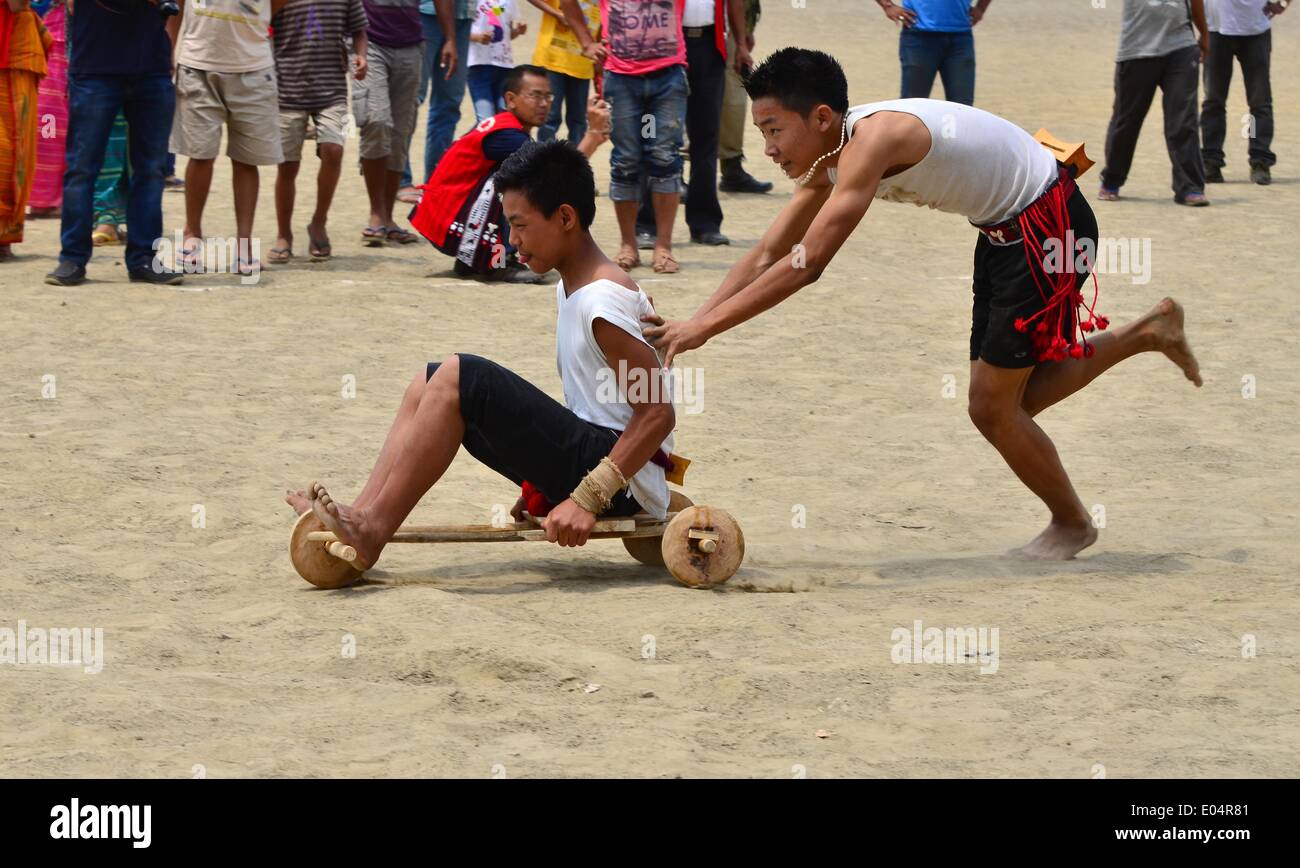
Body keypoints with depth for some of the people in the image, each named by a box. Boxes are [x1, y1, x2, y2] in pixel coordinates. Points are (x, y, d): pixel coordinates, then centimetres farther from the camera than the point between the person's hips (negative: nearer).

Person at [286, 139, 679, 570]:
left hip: (627, 484, -10)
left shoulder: (603, 300, -17)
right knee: (431, 383, 6)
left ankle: (372, 533, -19)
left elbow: (658, 413, -22)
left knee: (462, 378, -20)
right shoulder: (570, 289, 14)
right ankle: (361, 517, -7)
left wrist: (588, 498, -25)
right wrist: (543, 481, 15)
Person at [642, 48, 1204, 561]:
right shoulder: (829, 155, -2)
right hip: (1005, 228, 9)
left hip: (1048, 225, -9)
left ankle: (1072, 524, 21)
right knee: (1007, 400, 16)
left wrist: (705, 326, -35)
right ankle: (1149, 332, 33)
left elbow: (806, 264, -37)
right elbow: (767, 257, 3)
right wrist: (691, 324, -8)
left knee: (992, 407, -3)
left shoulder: (873, 138, -31)